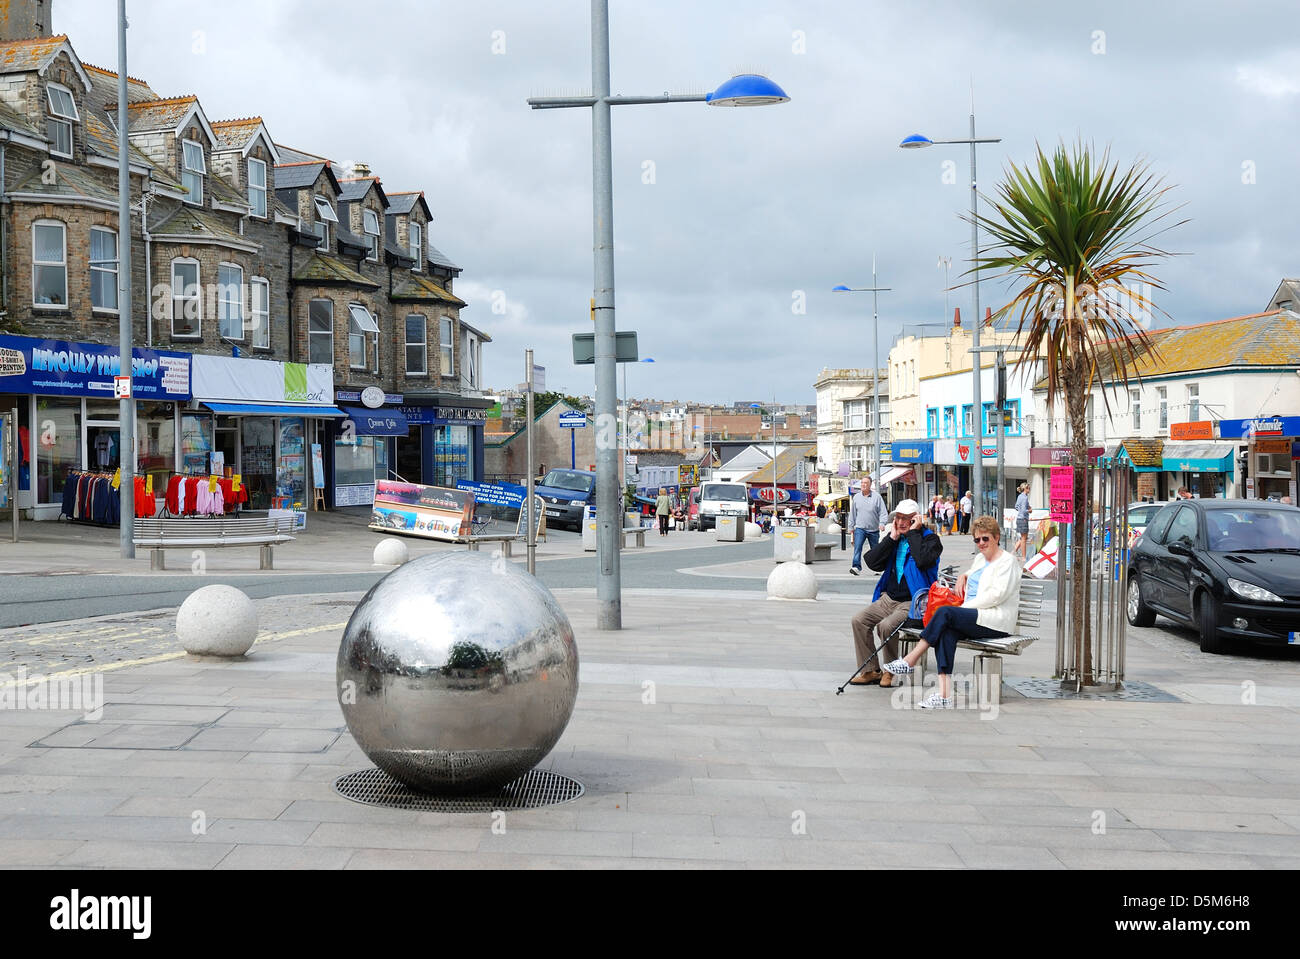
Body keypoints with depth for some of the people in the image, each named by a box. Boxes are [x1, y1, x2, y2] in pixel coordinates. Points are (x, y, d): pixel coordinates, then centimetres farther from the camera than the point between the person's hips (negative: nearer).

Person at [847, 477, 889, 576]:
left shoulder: (876, 496, -2)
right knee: (857, 547, -18)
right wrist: (851, 526, 14)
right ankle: (856, 567, -25)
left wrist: (882, 523, -18)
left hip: (874, 529, 0)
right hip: (860, 528, 0)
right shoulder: (856, 497, 7)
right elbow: (852, 512, 15)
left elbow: (883, 512, -3)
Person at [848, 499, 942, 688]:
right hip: (889, 599, 7)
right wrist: (892, 537, -2)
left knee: (886, 626, -29)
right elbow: (872, 563, 3)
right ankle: (870, 671, -5)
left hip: (914, 603, -7)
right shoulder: (893, 539, 15)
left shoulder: (930, 539, -3)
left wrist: (913, 532, -14)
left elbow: (923, 560, -25)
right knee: (859, 620, -13)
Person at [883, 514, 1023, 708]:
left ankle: (910, 661, -24)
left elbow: (997, 594, -15)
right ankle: (944, 694, -39)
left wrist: (967, 606, -15)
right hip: (976, 616, 7)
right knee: (946, 632, -27)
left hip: (996, 621, -7)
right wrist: (964, 576, 23)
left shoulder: (1007, 561, -3)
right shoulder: (980, 558, 24)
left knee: (945, 612, -29)